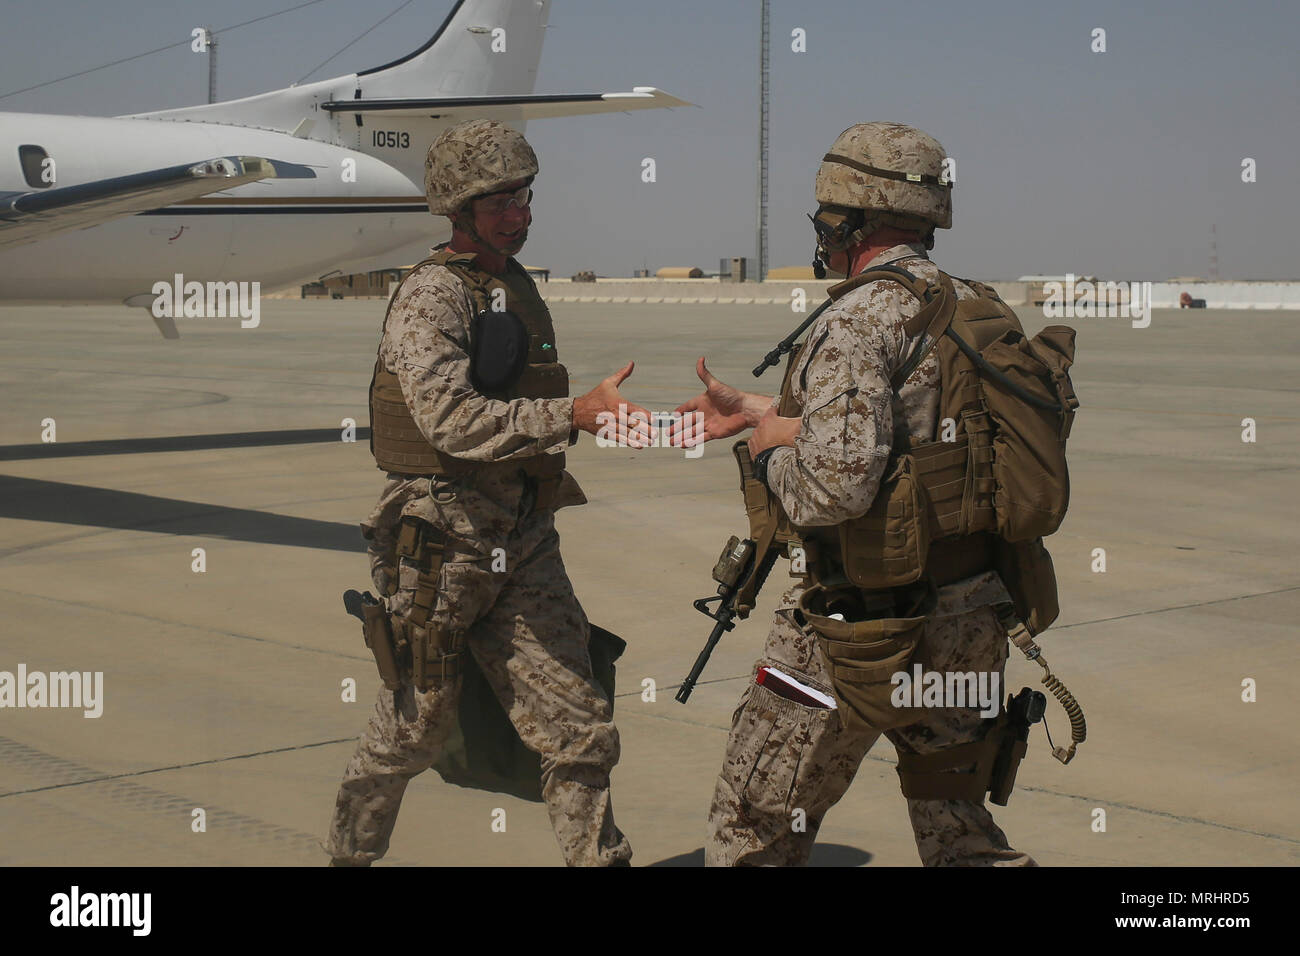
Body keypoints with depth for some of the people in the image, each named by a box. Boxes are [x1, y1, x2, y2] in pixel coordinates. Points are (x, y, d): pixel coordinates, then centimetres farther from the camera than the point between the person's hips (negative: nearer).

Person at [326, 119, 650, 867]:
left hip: (524, 545, 7)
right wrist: (578, 414, -32)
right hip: (442, 544, -7)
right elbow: (452, 419, -27)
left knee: (580, 727, 2)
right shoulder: (432, 295, -13)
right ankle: (351, 852, 30)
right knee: (414, 730, 9)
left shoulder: (519, 290, 13)